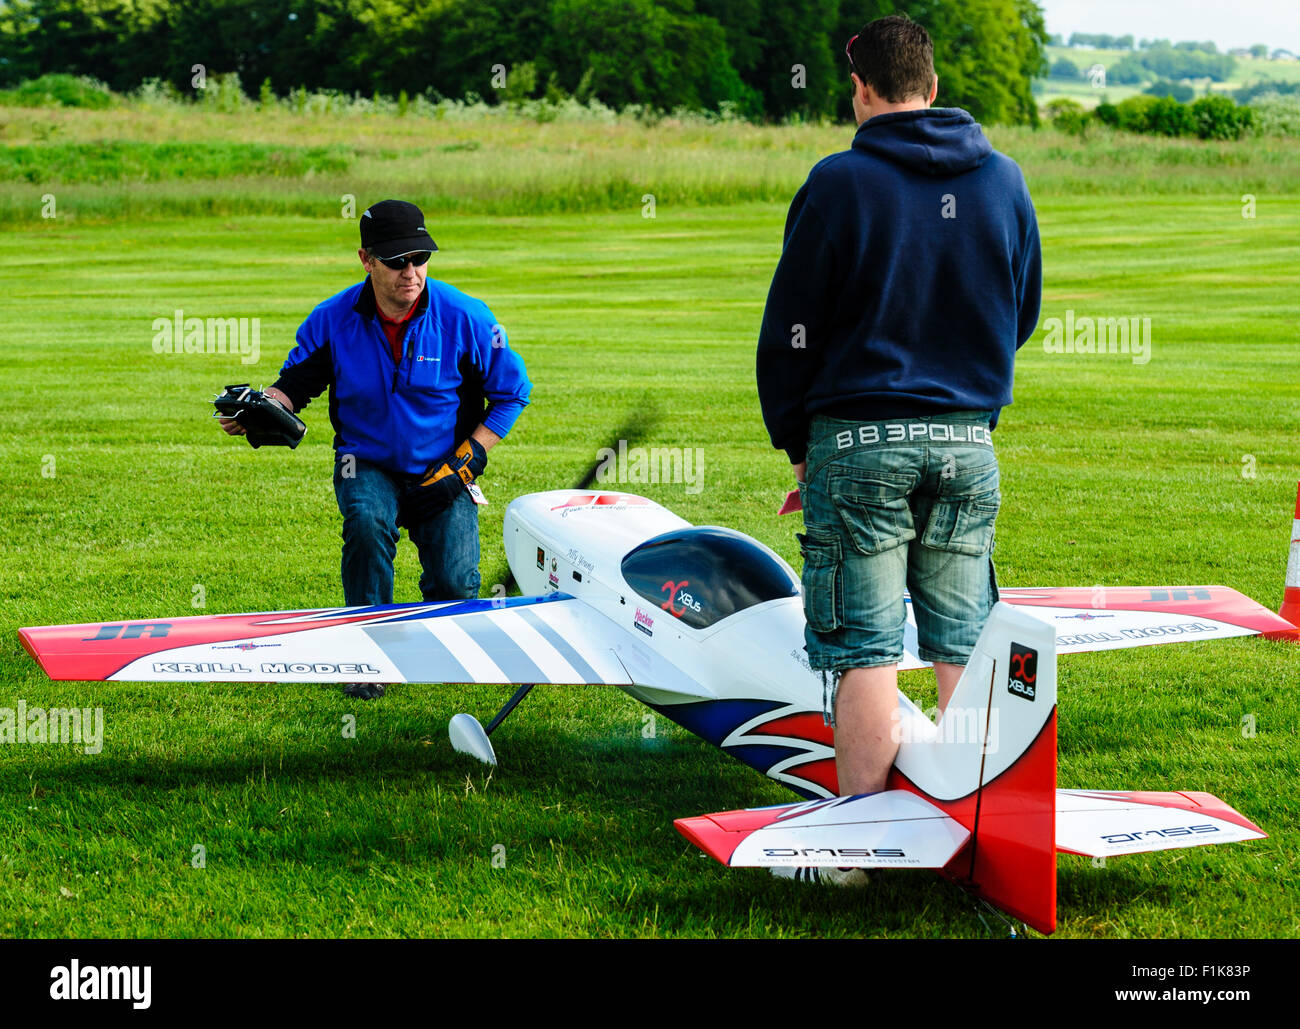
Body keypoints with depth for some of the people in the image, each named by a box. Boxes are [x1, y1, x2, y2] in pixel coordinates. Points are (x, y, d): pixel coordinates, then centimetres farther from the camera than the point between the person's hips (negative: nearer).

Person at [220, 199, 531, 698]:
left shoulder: (464, 317, -14)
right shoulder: (332, 320, -10)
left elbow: (510, 392, -3)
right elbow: (295, 383, 3)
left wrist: (465, 460, -10)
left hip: (444, 472, 0)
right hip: (368, 465, 0)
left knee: (455, 583, -17)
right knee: (367, 522, -34)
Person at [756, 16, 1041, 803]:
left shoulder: (840, 184, -8)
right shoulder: (1003, 180, 6)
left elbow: (791, 329, -4)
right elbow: (1024, 314, 16)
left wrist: (795, 441, 8)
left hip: (860, 439, -4)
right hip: (969, 441, 4)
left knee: (862, 646, -2)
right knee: (963, 642, 11)